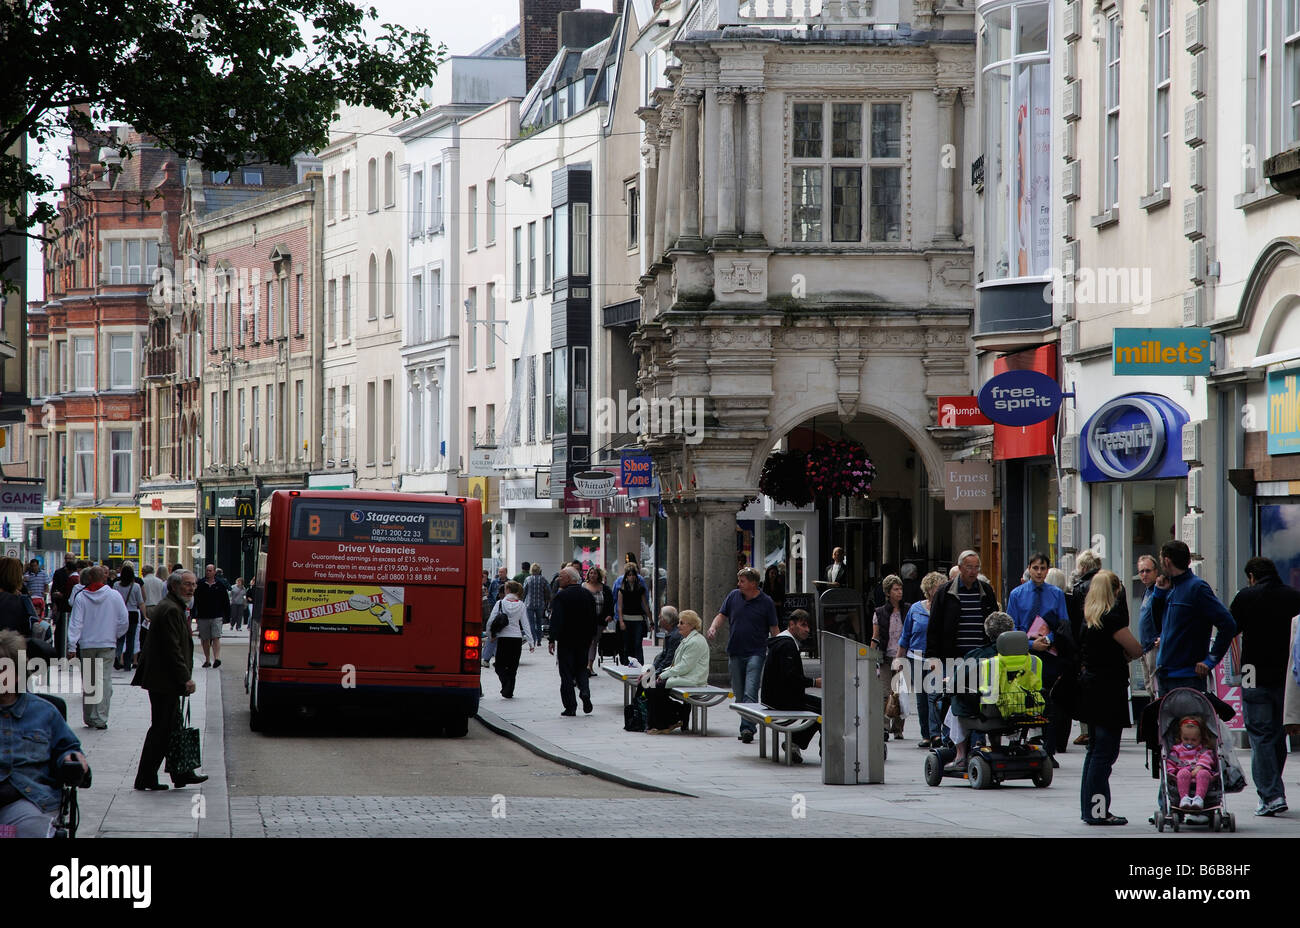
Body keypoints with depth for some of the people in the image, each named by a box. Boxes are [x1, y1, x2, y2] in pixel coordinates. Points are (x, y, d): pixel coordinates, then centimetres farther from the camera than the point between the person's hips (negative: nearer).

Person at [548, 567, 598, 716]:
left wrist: (552, 640, -17)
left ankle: (570, 707, 0)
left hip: (566, 639, -5)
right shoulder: (588, 595, 6)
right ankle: (585, 692, -8)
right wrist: (590, 637, 18)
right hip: (584, 640, 5)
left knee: (567, 672, 1)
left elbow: (556, 619, -18)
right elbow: (593, 618, 10)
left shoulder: (561, 596, -13)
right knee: (581, 668, 18)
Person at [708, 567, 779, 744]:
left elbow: (774, 629, 1)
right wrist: (713, 627, -10)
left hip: (756, 653, -5)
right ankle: (748, 727, 17)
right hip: (735, 653, 5)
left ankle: (747, 728, -23)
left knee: (750, 693, -16)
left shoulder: (765, 602, -2)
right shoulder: (733, 596, 7)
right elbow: (722, 615, 11)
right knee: (739, 694, 8)